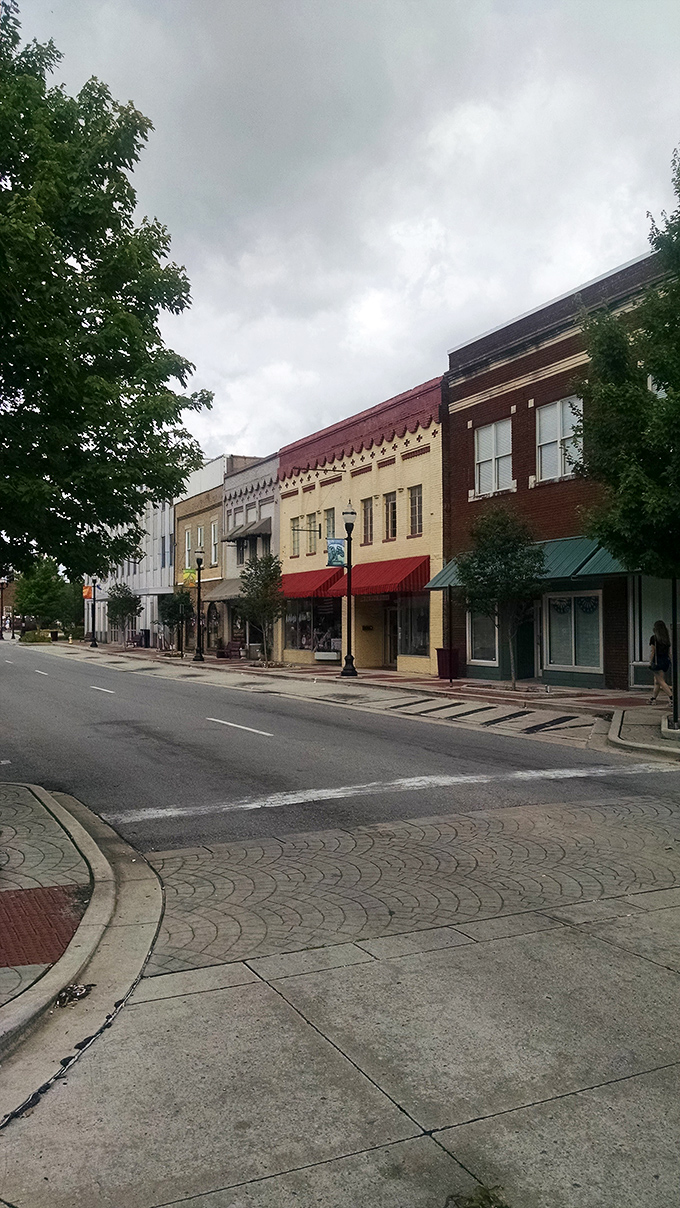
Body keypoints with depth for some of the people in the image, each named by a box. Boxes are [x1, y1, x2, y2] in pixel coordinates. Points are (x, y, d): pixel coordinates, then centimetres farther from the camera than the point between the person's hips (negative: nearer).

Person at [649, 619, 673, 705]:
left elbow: (652, 652, -10)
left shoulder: (654, 638, -8)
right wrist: (669, 661, 15)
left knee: (661, 682, -6)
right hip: (666, 661, 6)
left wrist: (650, 662, -4)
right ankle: (653, 699, 21)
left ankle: (672, 698, -18)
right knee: (657, 681, 16)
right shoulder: (667, 638, 8)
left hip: (657, 661, -6)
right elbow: (669, 651, 9)